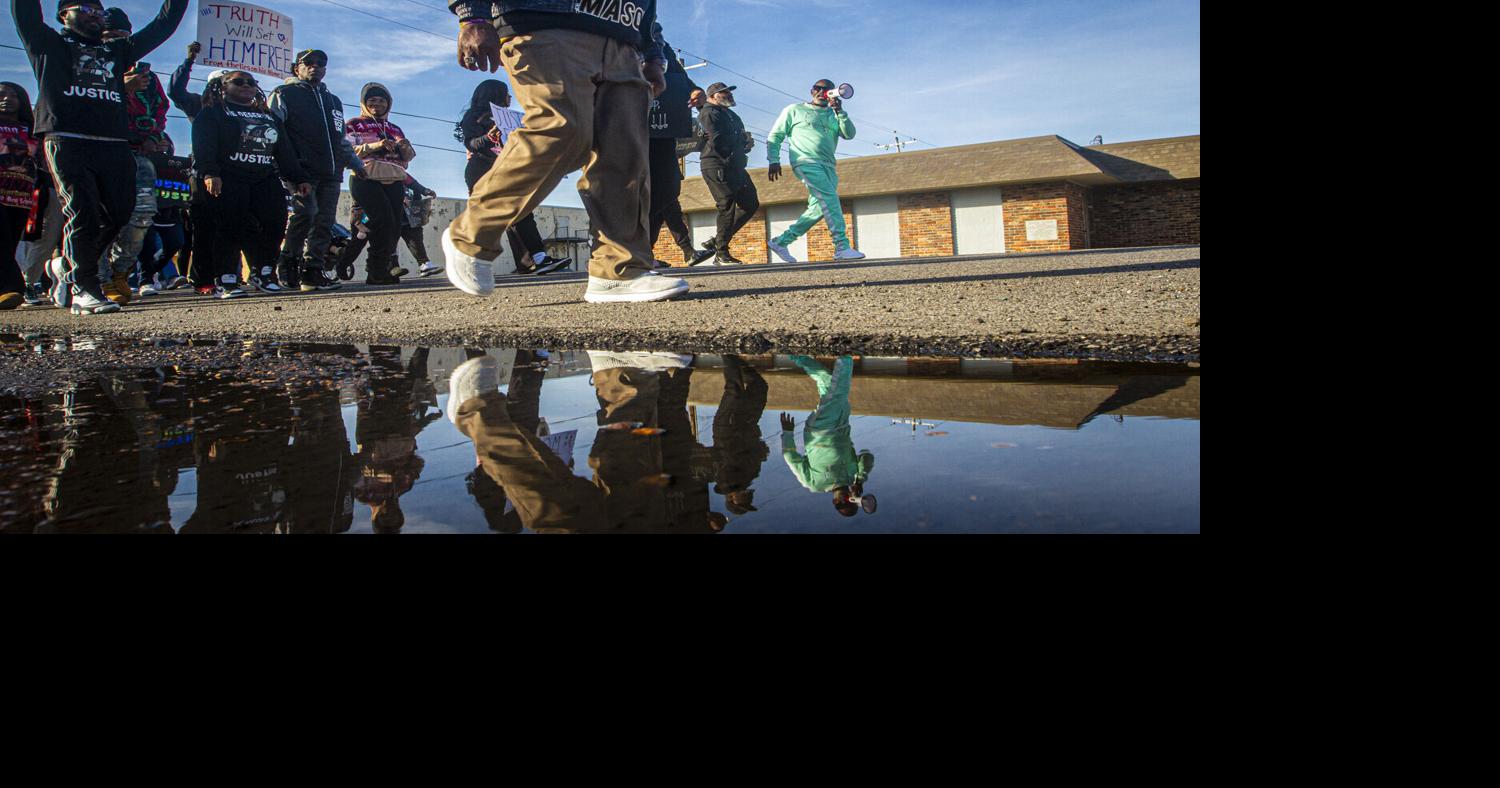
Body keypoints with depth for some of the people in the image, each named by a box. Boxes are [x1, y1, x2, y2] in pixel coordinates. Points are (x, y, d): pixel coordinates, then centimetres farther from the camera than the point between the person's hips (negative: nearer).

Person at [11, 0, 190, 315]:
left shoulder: (117, 50, 29)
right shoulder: (50, 44, 17)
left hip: (115, 147, 4)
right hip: (67, 143, -4)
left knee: (117, 216, -2)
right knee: (83, 214, -15)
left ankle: (66, 266, 21)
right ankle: (83, 289, -11)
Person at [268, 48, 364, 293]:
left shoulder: (333, 101, 30)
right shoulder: (284, 94, 10)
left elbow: (341, 140, 37)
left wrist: (356, 164, 30)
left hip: (331, 173, 6)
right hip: (302, 171, -6)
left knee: (325, 222, -1)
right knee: (305, 213, -21)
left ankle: (312, 272, 2)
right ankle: (288, 265, -12)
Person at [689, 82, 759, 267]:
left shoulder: (732, 115, 25)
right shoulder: (709, 113, -4)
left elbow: (741, 142, 24)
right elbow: (717, 141, -19)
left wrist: (747, 144, 0)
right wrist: (743, 139, -6)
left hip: (735, 167, 9)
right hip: (717, 166, -9)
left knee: (751, 204, 9)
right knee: (728, 206, -13)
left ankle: (716, 241, 12)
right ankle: (722, 254, -7)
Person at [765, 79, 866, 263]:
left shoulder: (833, 115, 24)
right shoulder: (794, 110, 12)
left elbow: (849, 134, 7)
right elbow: (775, 136, 10)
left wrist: (840, 111, -5)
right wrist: (774, 161, -4)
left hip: (828, 166, 6)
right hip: (806, 162, -6)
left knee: (818, 208, -2)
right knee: (829, 199, -22)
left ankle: (781, 241, 9)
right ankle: (842, 247, -28)